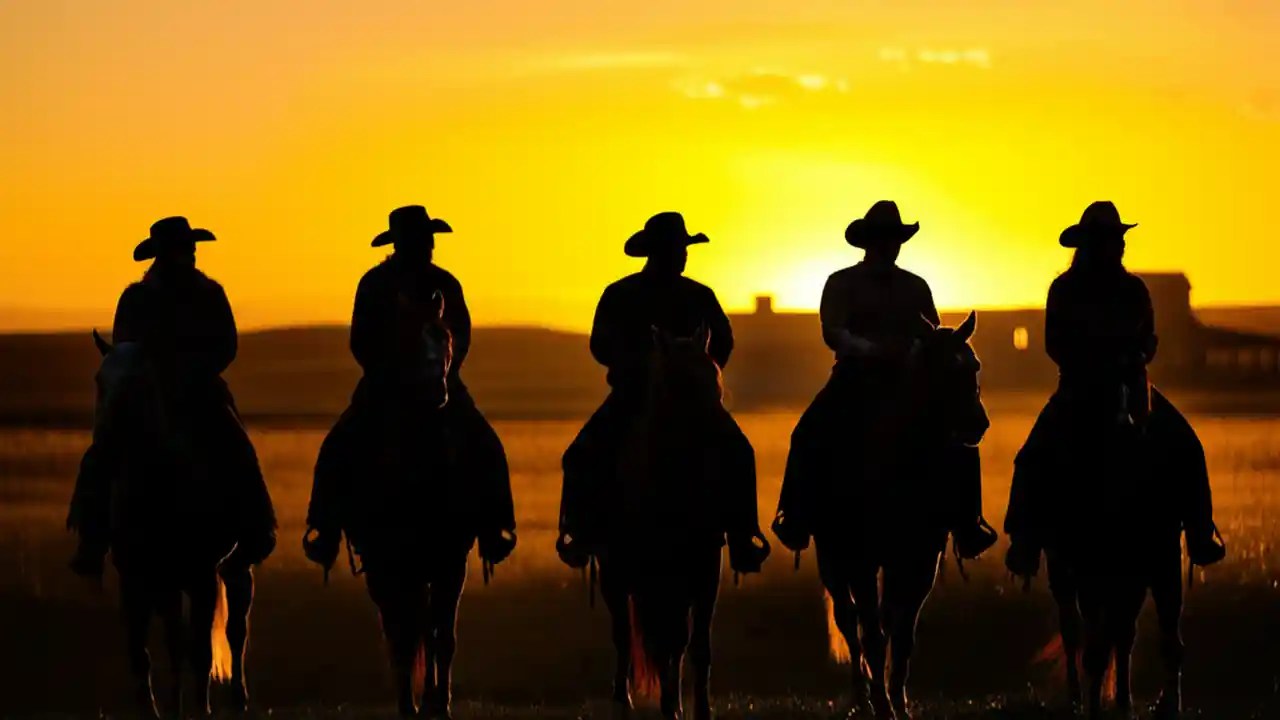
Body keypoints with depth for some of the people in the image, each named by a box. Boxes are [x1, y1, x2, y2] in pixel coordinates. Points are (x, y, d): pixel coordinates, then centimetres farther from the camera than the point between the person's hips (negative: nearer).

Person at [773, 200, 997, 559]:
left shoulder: (915, 287, 14)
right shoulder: (842, 283, 4)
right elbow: (833, 333, -8)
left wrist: (911, 350, -12)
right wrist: (873, 350, -24)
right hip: (856, 378, -2)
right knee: (810, 434, -26)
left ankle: (967, 525, -9)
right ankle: (797, 521, -18)